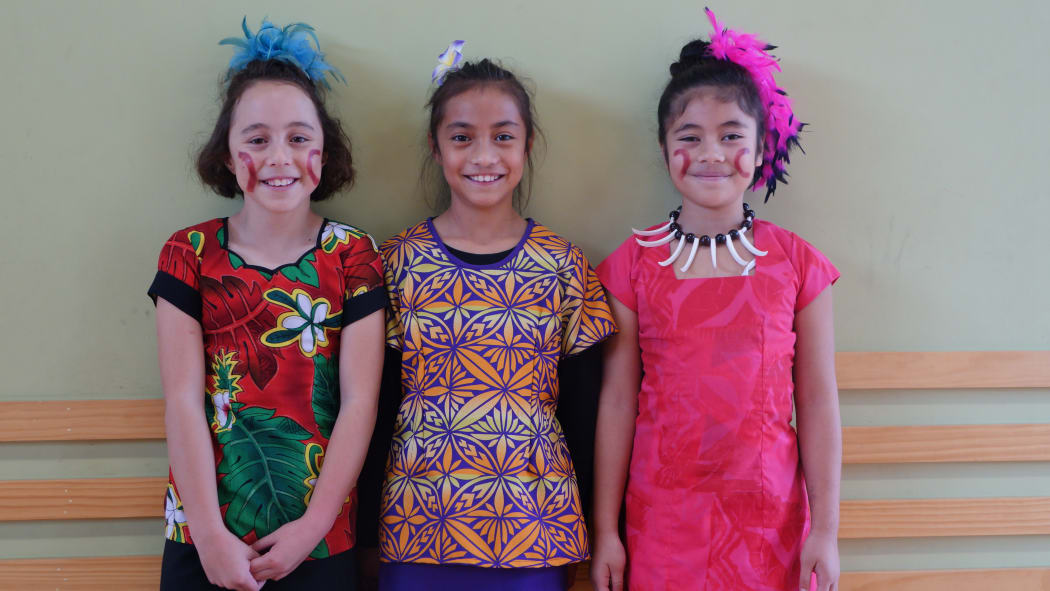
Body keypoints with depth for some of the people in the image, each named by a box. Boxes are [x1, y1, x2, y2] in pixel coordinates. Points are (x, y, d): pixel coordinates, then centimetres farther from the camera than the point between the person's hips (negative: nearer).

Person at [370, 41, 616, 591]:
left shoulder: (563, 263, 0)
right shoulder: (398, 258, -1)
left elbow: (583, 403, 4)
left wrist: (600, 534, 3)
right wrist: (362, 522, 1)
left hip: (533, 525, 1)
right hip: (420, 521, 0)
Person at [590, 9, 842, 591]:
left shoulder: (798, 263, 0)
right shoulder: (633, 264, -1)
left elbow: (817, 402, 1)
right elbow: (617, 401, 0)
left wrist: (825, 530, 0)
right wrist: (604, 531, 1)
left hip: (770, 519, 0)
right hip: (663, 516, 0)